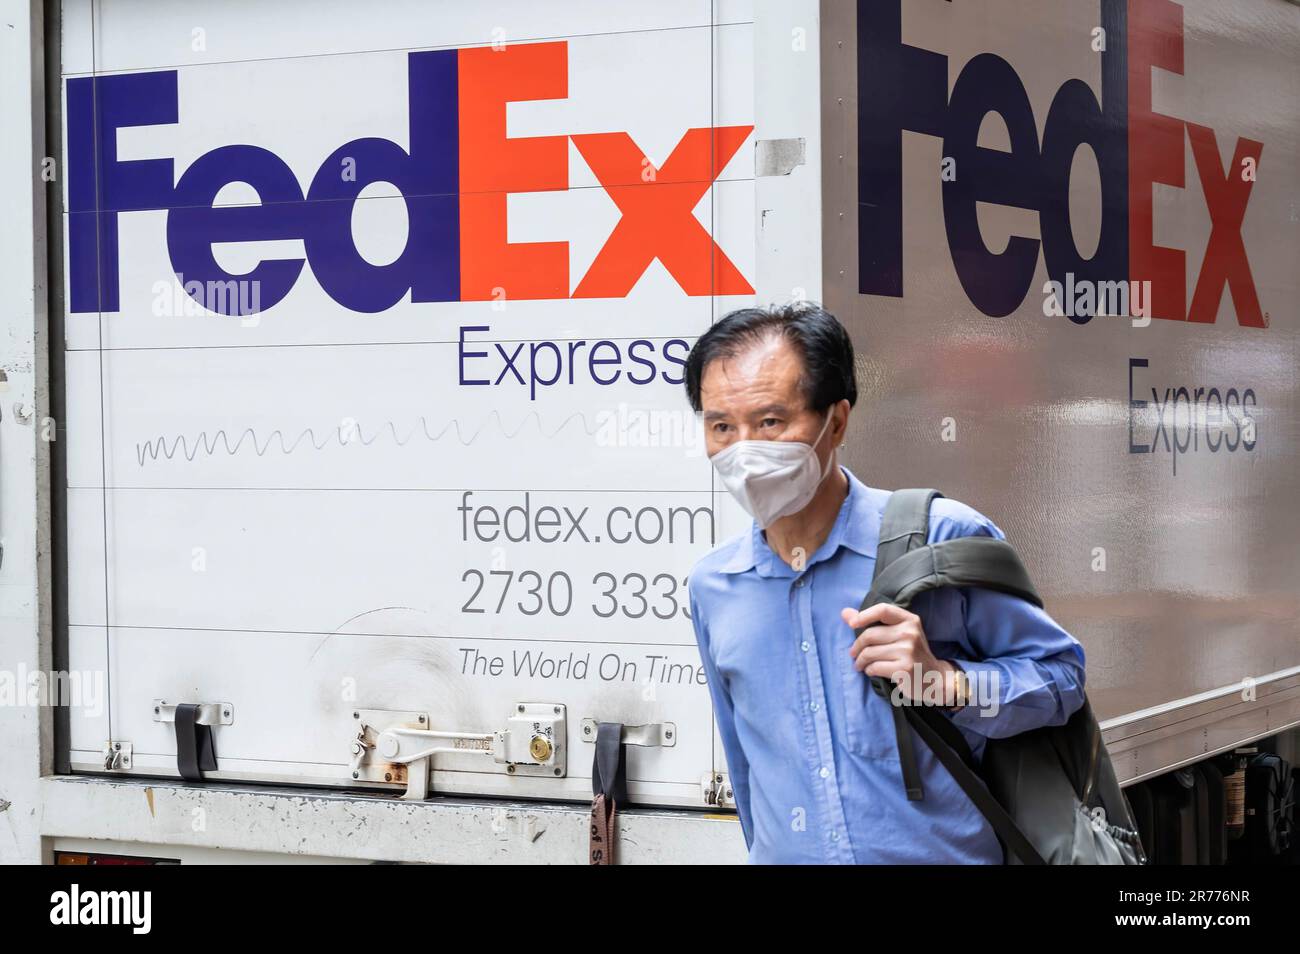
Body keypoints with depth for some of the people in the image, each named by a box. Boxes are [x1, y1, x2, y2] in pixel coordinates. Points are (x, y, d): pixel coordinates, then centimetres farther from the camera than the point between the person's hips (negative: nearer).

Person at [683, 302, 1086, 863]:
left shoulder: (946, 538, -11)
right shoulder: (711, 587, 2)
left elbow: (1060, 675, -5)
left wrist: (946, 682, -20)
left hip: (945, 854, -3)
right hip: (786, 857, 3)